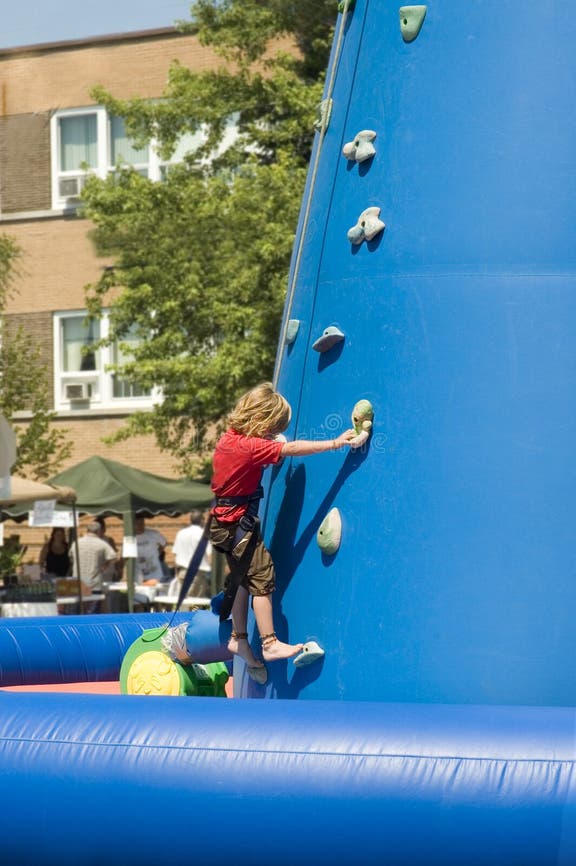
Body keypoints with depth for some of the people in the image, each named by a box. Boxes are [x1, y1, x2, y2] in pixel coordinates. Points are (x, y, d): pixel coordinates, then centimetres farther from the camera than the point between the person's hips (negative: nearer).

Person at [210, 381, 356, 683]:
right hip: (240, 523, -9)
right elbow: (291, 449, -29)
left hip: (226, 520, 9)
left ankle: (238, 638, 26)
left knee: (243, 578, 17)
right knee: (262, 575, -7)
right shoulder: (250, 447, -22)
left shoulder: (228, 439, 4)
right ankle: (269, 644, -7)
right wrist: (334, 443, -31)